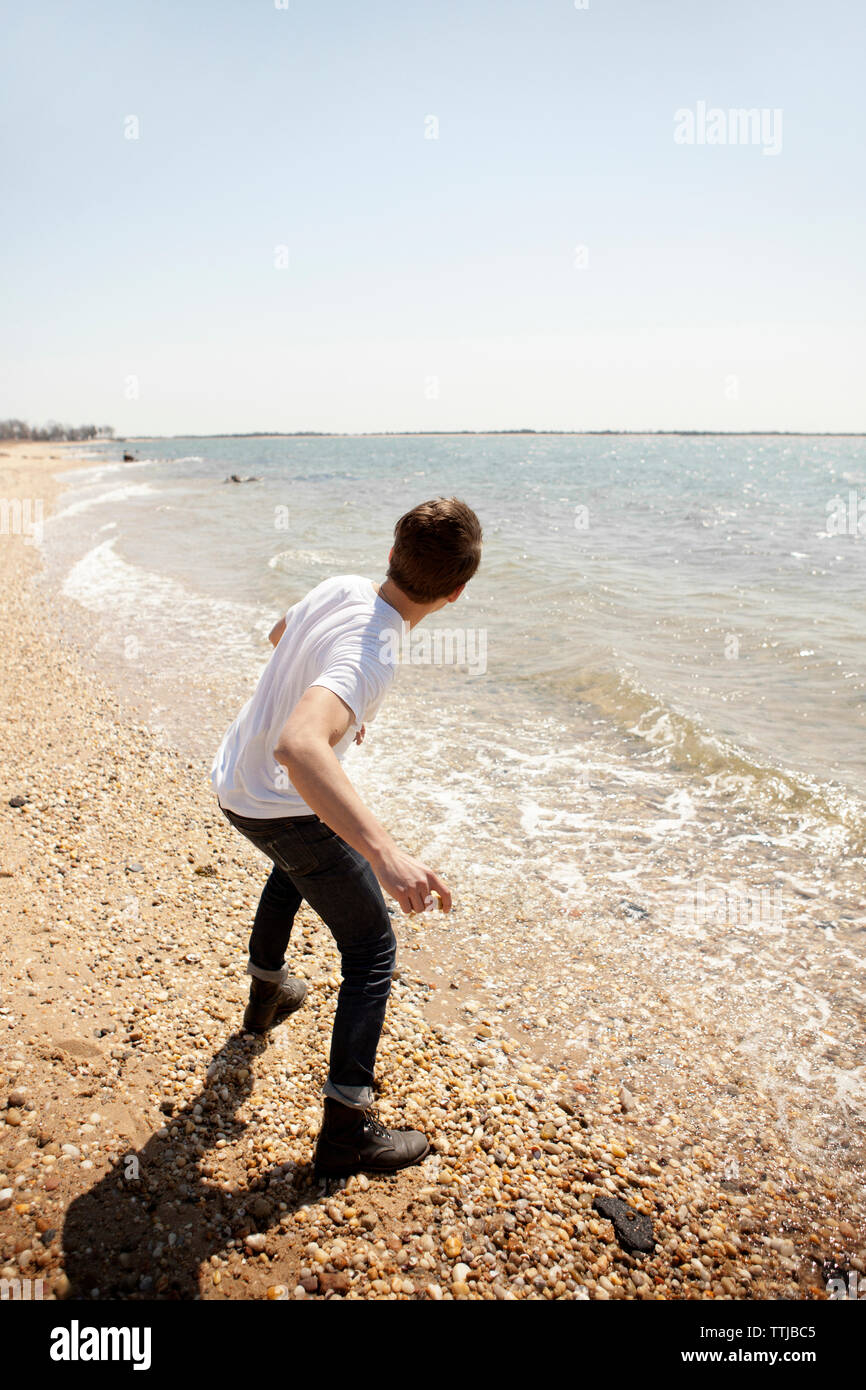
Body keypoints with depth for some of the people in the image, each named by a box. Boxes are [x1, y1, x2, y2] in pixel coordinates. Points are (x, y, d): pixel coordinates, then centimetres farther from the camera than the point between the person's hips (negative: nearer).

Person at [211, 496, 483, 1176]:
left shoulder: (342, 587, -6)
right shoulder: (370, 654, -33)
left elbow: (280, 635, 17)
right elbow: (298, 746, -51)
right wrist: (385, 852, -59)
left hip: (233, 782, 9)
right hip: (285, 808, -9)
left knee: (294, 868, 38)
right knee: (372, 952, 4)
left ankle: (267, 993, 58)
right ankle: (348, 1128, 8)